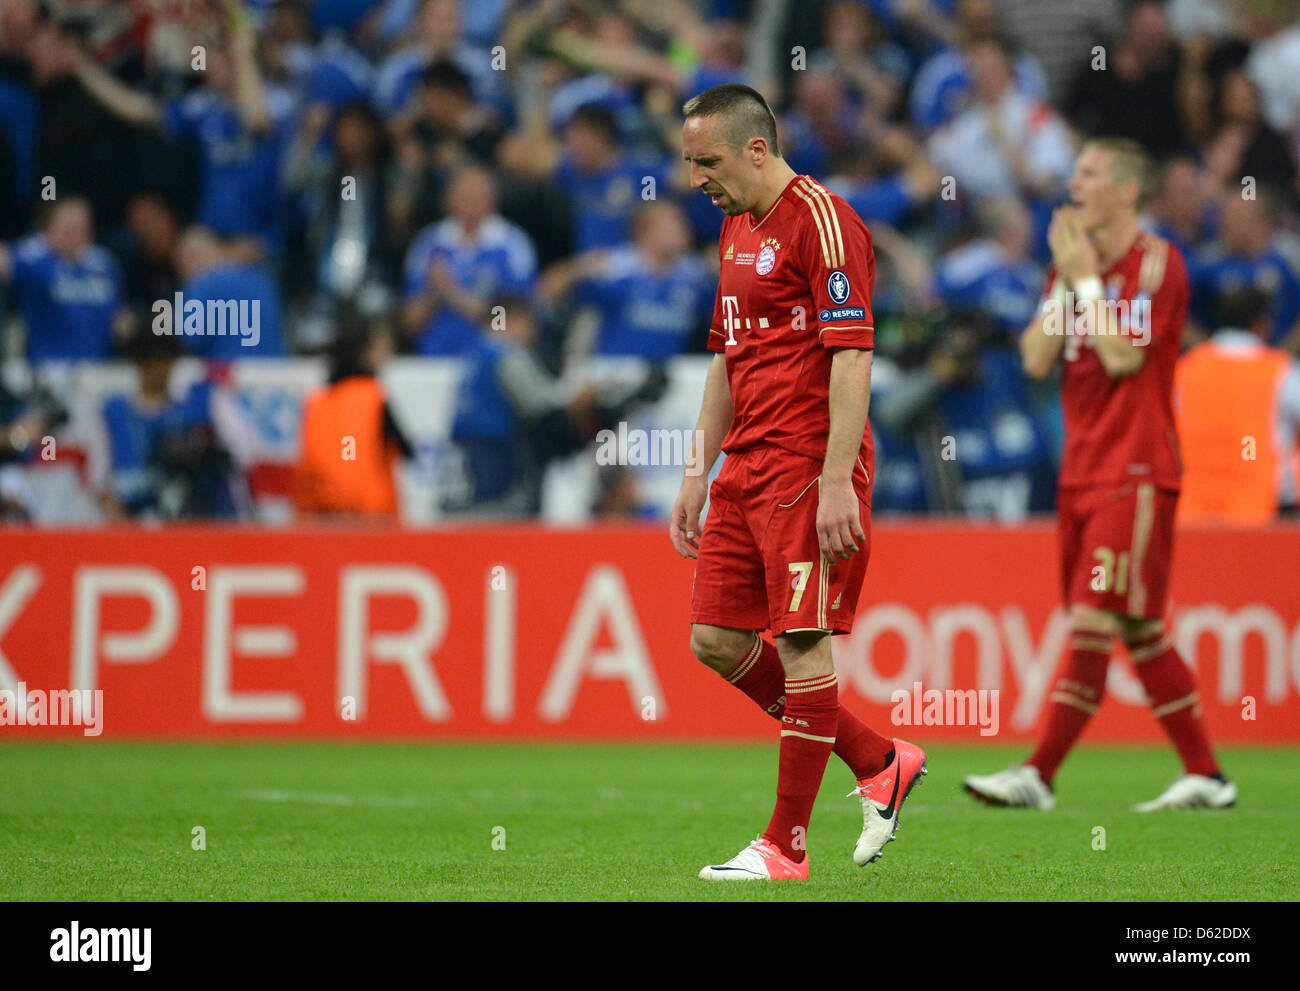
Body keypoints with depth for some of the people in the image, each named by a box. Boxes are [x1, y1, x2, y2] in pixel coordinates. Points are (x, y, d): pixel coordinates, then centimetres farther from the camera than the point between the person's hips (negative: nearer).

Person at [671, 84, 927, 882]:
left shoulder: (822, 220, -12)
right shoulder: (737, 228, 17)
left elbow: (852, 358, -17)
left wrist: (837, 482, -23)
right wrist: (699, 474, 20)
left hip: (806, 469, -10)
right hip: (746, 465, 10)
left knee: (802, 642, -6)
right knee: (718, 641, 7)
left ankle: (788, 846, -1)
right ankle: (880, 764, 19)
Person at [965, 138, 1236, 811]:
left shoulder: (1156, 262, -8)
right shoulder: (1074, 262, 14)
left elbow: (1123, 355, -19)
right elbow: (1036, 360, 6)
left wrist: (1086, 276, -13)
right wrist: (1065, 278, -2)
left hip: (1135, 471, -8)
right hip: (1082, 470, 8)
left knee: (1094, 618, -11)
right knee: (1140, 630, 8)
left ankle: (1039, 775, -14)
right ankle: (1204, 775, 13)